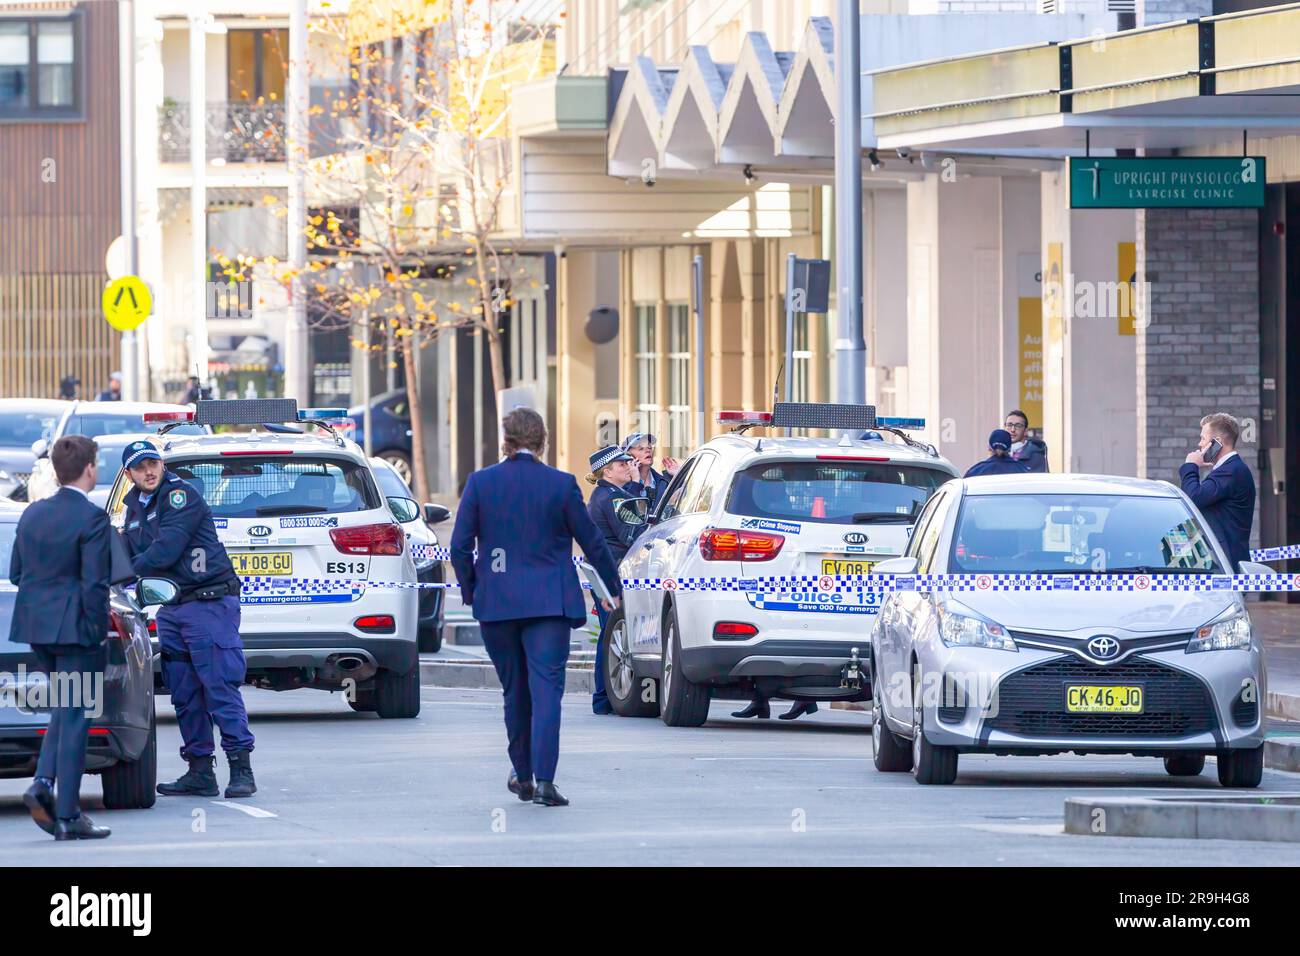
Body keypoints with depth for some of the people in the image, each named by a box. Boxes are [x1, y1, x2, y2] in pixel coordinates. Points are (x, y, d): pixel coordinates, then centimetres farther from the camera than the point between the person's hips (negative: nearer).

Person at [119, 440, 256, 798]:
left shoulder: (180, 495, -10)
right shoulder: (135, 507, 17)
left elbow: (166, 549, -19)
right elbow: (129, 554, 20)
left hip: (209, 603, -8)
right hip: (170, 609, 9)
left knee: (220, 686, -11)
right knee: (184, 694, 7)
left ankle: (241, 768, -12)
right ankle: (200, 772, 11)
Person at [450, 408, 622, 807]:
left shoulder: (479, 483, 0)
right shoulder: (561, 485, -3)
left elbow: (460, 545, -2)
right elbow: (592, 541, 3)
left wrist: (470, 592, 12)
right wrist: (614, 588, 16)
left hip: (496, 604, 2)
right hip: (549, 602, -2)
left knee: (515, 691, 14)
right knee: (546, 688, -6)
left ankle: (523, 776, 24)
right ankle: (544, 779, -18)